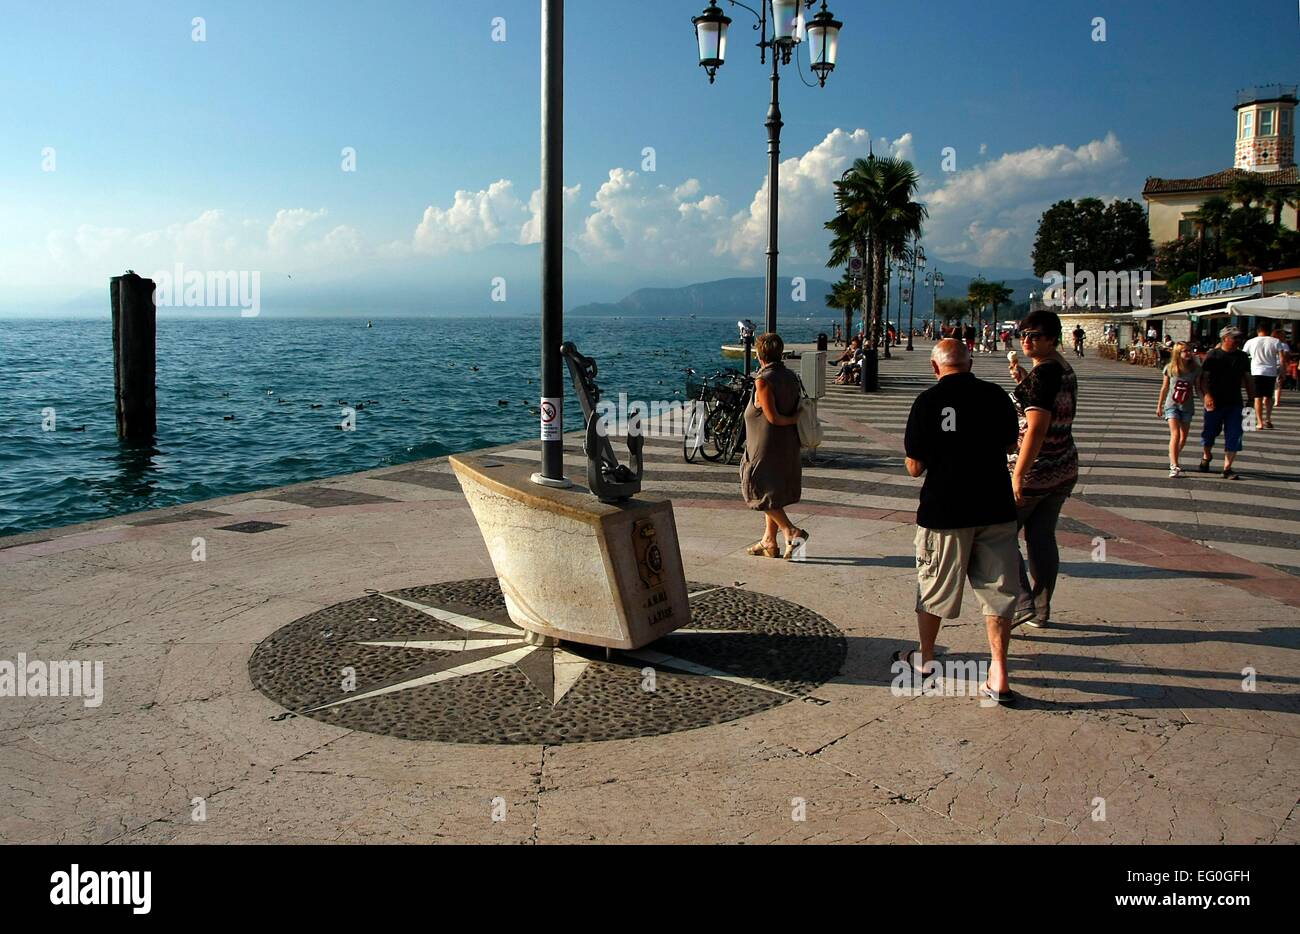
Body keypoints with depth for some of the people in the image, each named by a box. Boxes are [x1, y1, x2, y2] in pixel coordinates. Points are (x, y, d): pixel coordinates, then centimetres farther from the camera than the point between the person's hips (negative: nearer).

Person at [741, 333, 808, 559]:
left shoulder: (763, 380, -17)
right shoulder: (791, 377, 7)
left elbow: (773, 417, -20)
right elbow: (798, 410, 12)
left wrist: (793, 419, -8)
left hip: (767, 447, -8)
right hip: (788, 446, 8)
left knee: (763, 492, 2)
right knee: (775, 494, 15)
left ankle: (791, 532, -8)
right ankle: (769, 541, 21)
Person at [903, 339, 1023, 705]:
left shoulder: (928, 401, -10)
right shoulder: (996, 396, 0)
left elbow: (915, 467, -8)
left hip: (944, 510, -2)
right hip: (995, 508, 3)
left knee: (933, 588, 15)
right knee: (997, 591, 8)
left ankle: (925, 658, 31)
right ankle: (999, 676, 5)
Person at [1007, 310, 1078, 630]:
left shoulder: (1043, 372, -19)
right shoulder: (1065, 370, 10)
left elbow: (1036, 428, -26)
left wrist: (1017, 475, -25)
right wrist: (1023, 382, 14)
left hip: (1035, 471, -9)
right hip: (1064, 469, 9)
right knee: (1042, 537, 14)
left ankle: (1021, 604, -2)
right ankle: (1040, 612, 21)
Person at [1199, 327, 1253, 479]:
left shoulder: (1242, 357, 8)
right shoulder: (1213, 355, -4)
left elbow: (1247, 379, 14)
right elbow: (1204, 378, -8)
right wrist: (1207, 395, -20)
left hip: (1235, 403, 3)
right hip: (1215, 402, -3)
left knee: (1233, 436, -3)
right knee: (1209, 432, 10)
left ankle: (1227, 468, 1)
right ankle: (1206, 456, 38)